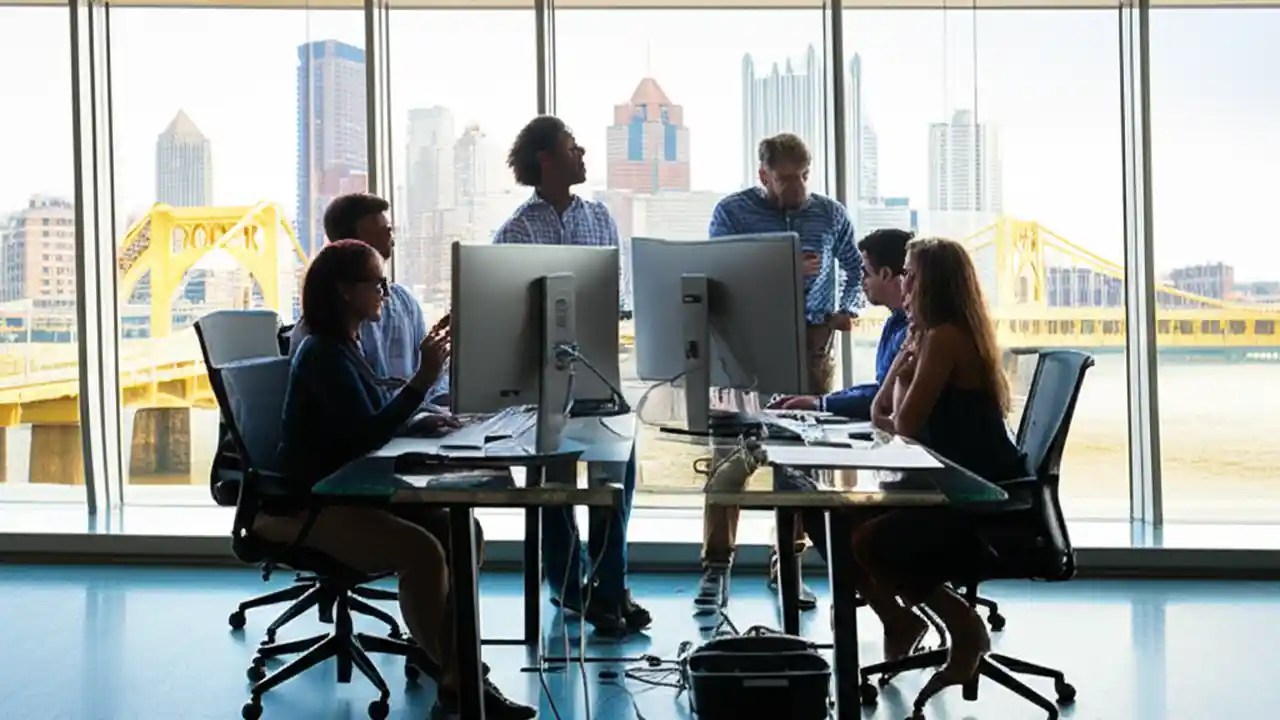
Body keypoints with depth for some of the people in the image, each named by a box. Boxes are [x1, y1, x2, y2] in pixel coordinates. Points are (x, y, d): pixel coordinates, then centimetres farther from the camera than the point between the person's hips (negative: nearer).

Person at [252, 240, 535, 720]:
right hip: (306, 506, -9)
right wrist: (423, 379, -26)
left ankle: (457, 665, -4)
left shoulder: (344, 347, 12)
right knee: (421, 550, -27)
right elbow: (366, 436, -23)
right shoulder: (323, 355, -16)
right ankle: (452, 677, -9)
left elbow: (371, 421, 17)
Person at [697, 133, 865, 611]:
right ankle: (716, 566, 0)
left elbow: (855, 267, 26)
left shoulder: (830, 214, 11)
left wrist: (849, 309, 7)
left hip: (812, 344, 3)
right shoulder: (732, 212, 2)